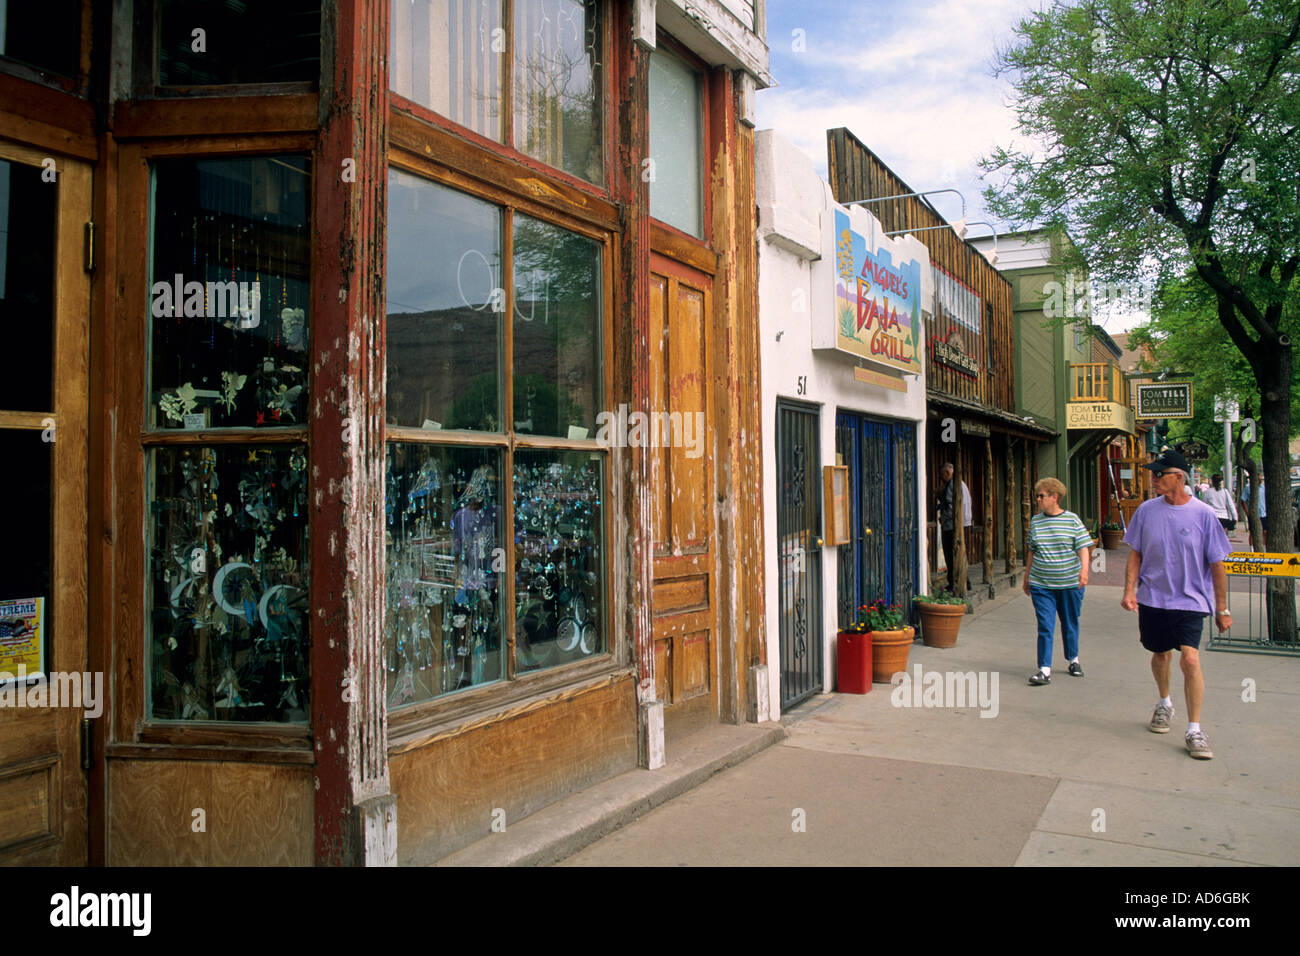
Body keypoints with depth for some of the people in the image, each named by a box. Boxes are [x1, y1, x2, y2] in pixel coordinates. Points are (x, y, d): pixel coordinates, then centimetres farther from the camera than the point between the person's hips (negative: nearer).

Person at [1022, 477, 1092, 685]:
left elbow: (1083, 547, -6)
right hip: (1041, 584, 1)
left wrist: (1084, 569, -22)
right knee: (1045, 627, -5)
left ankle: (1073, 659, 35)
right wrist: (1027, 577, 16)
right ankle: (1045, 670, -6)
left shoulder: (1072, 520, -3)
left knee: (1070, 624, 13)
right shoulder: (1035, 521, 6)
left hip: (1069, 582, -1)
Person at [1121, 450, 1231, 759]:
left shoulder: (1203, 514, -8)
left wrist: (1222, 609, 0)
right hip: (1152, 598, 3)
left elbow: (1216, 564, -2)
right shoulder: (1146, 511, -1)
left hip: (1190, 600, -3)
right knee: (1160, 655, 15)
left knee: (1190, 659, -15)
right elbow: (1136, 554, 7)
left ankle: (1194, 731, -4)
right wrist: (1129, 590, -5)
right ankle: (1165, 704, 43)